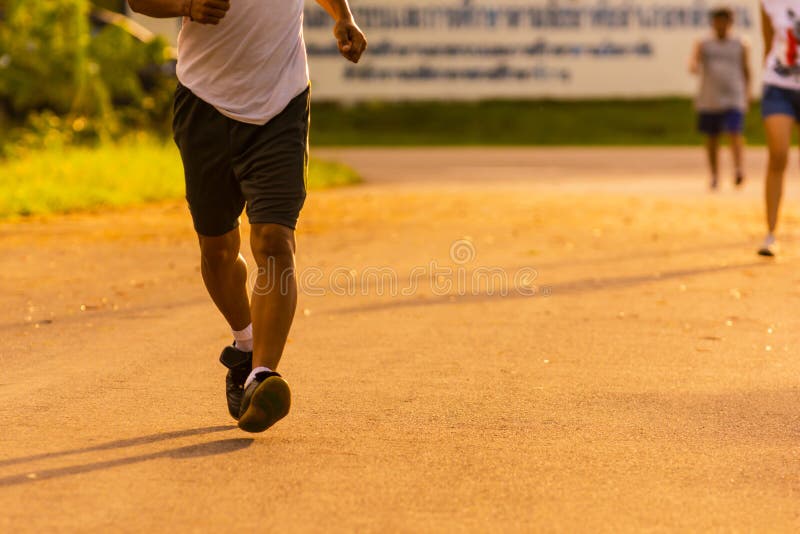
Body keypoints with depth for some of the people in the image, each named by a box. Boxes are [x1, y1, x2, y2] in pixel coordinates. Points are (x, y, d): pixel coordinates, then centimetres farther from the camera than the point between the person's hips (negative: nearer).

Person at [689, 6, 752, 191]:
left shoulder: (741, 45, 9)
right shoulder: (703, 44, 9)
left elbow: (746, 71, 15)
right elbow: (694, 61, -7)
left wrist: (747, 92, 8)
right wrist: (694, 67, -30)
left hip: (733, 98, -1)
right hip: (709, 99, 1)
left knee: (735, 132, -18)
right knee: (711, 138, 5)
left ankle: (739, 169, -26)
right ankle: (714, 176, 14)